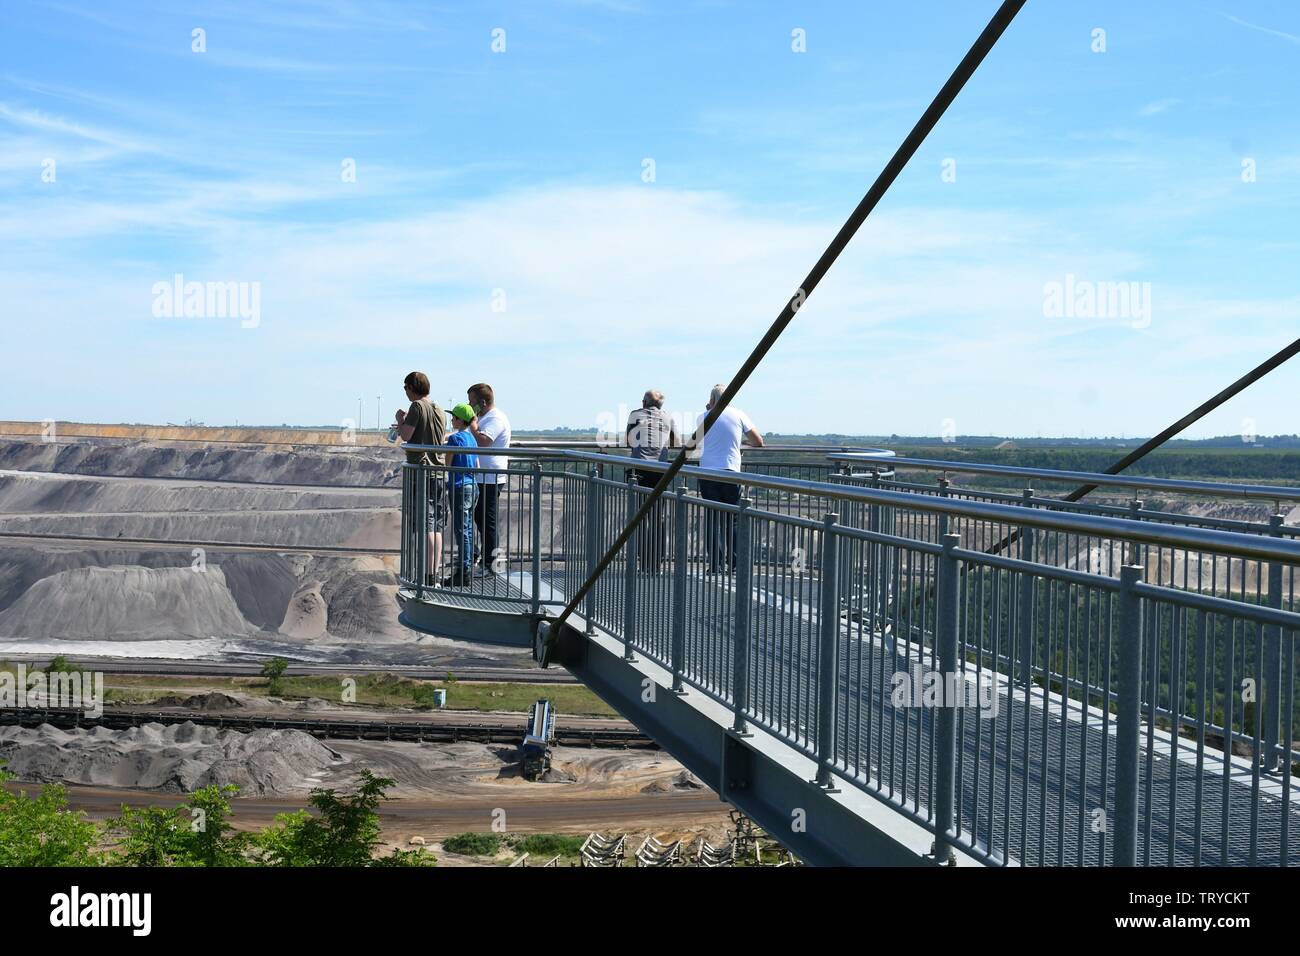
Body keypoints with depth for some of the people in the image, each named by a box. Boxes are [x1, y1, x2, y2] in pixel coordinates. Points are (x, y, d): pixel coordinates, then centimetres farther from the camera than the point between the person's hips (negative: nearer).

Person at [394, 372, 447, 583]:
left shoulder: (418, 406, -8)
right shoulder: (439, 410, 16)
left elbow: (406, 436, -12)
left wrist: (400, 420, 8)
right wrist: (406, 426, 32)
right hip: (439, 472, 8)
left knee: (426, 526, -8)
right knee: (436, 527, 9)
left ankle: (429, 574, -9)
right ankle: (435, 572, 12)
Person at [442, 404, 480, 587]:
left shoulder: (455, 437, -13)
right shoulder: (472, 438, 12)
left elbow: (447, 464, -12)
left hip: (459, 487, -8)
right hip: (473, 487, 8)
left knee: (461, 530, -6)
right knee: (468, 529, 15)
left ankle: (464, 572, -6)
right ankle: (468, 569, 23)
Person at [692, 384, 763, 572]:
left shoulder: (704, 416, 5)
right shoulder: (738, 415, 3)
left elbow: (695, 439, 23)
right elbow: (758, 442, 4)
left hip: (707, 473, 0)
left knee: (712, 520, 3)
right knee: (732, 520, 10)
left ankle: (716, 565, 0)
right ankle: (735, 563, 11)